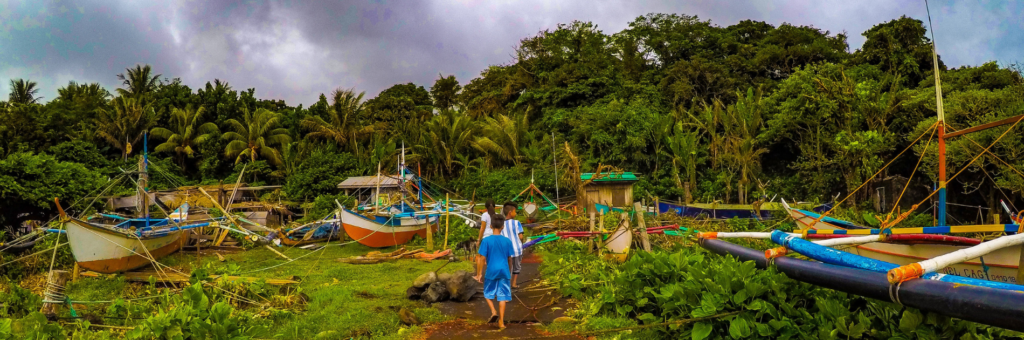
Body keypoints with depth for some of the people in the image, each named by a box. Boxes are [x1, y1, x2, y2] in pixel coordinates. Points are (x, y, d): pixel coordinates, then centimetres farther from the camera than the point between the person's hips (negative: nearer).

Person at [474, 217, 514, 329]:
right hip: (504, 271, 2)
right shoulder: (507, 241, 0)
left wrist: (479, 274, -1)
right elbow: (510, 259, 7)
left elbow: (482, 258, -9)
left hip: (491, 271, -2)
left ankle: (493, 311, -1)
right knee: (502, 296, 6)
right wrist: (509, 272, 20)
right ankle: (501, 321, 7)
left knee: (488, 293, 18)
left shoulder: (486, 240, -8)